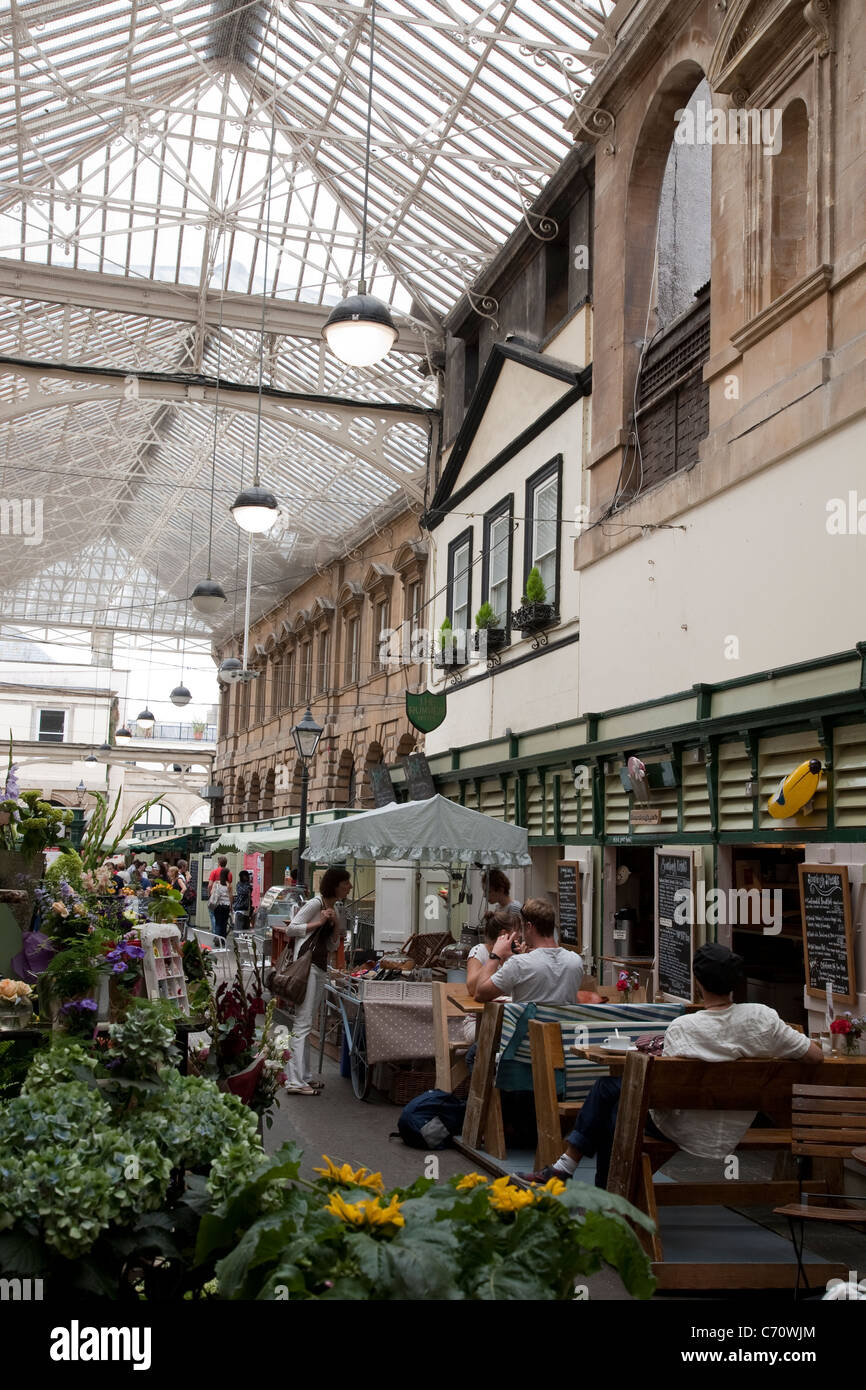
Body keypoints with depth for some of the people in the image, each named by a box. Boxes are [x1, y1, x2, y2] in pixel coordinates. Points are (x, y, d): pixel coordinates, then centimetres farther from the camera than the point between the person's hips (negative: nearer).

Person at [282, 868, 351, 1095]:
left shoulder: (335, 909, 18)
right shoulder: (316, 903, -7)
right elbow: (292, 928, -12)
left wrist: (336, 925, 2)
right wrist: (319, 922, -14)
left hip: (320, 967, 9)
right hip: (306, 963, -9)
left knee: (306, 1024, 13)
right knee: (302, 1023, -10)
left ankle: (303, 1076, 18)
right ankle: (295, 1081, -11)